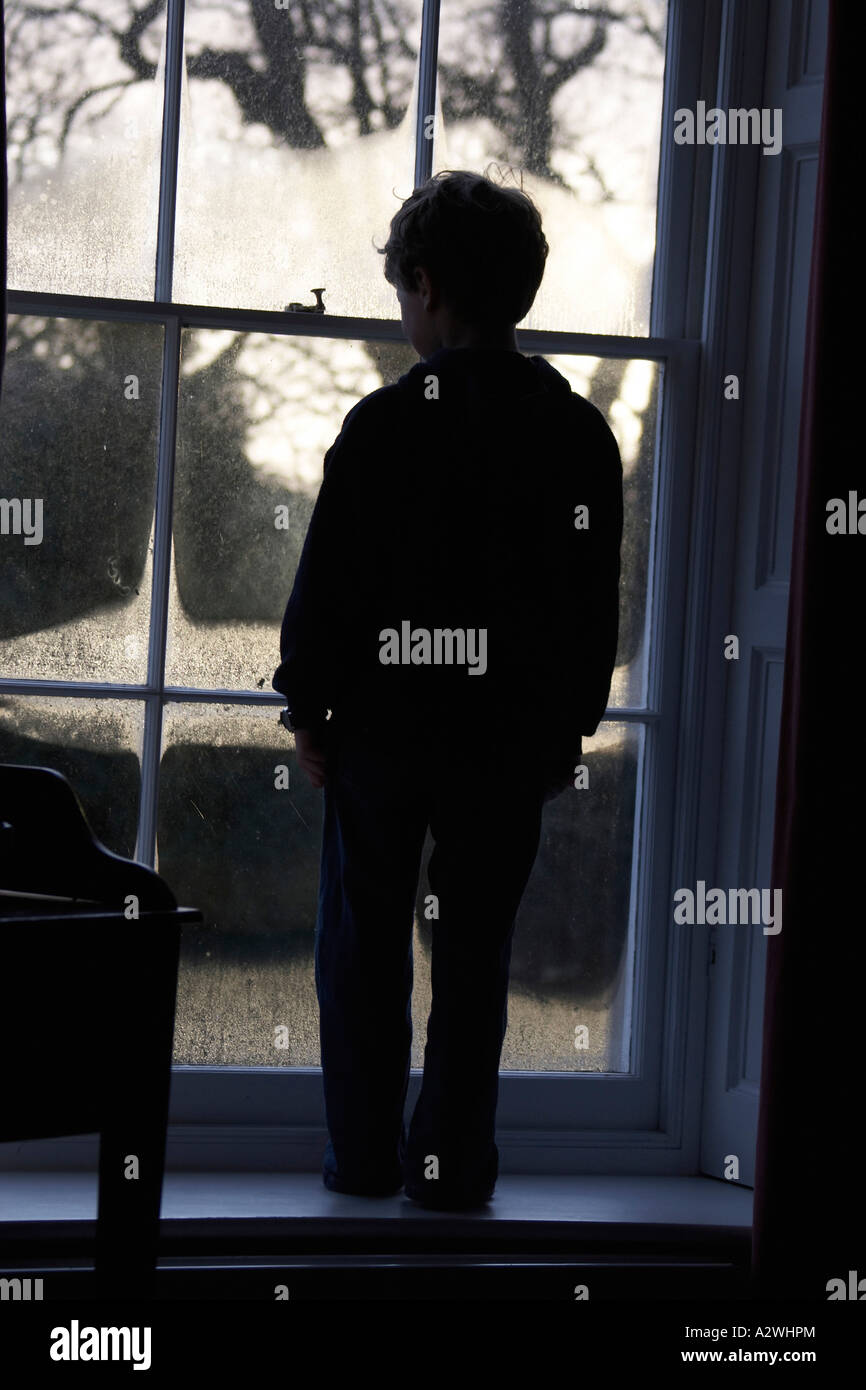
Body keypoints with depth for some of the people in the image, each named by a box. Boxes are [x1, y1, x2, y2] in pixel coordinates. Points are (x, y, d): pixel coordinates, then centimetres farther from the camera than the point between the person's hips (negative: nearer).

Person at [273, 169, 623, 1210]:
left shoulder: (386, 423, -11)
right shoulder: (580, 433, 0)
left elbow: (328, 582, -8)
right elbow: (595, 602, 5)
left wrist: (308, 707, 2)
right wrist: (570, 724, 14)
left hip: (385, 725, -2)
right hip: (512, 734, 3)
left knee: (365, 946, 9)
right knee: (475, 951, 9)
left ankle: (364, 1156, 13)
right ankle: (454, 1165, 12)